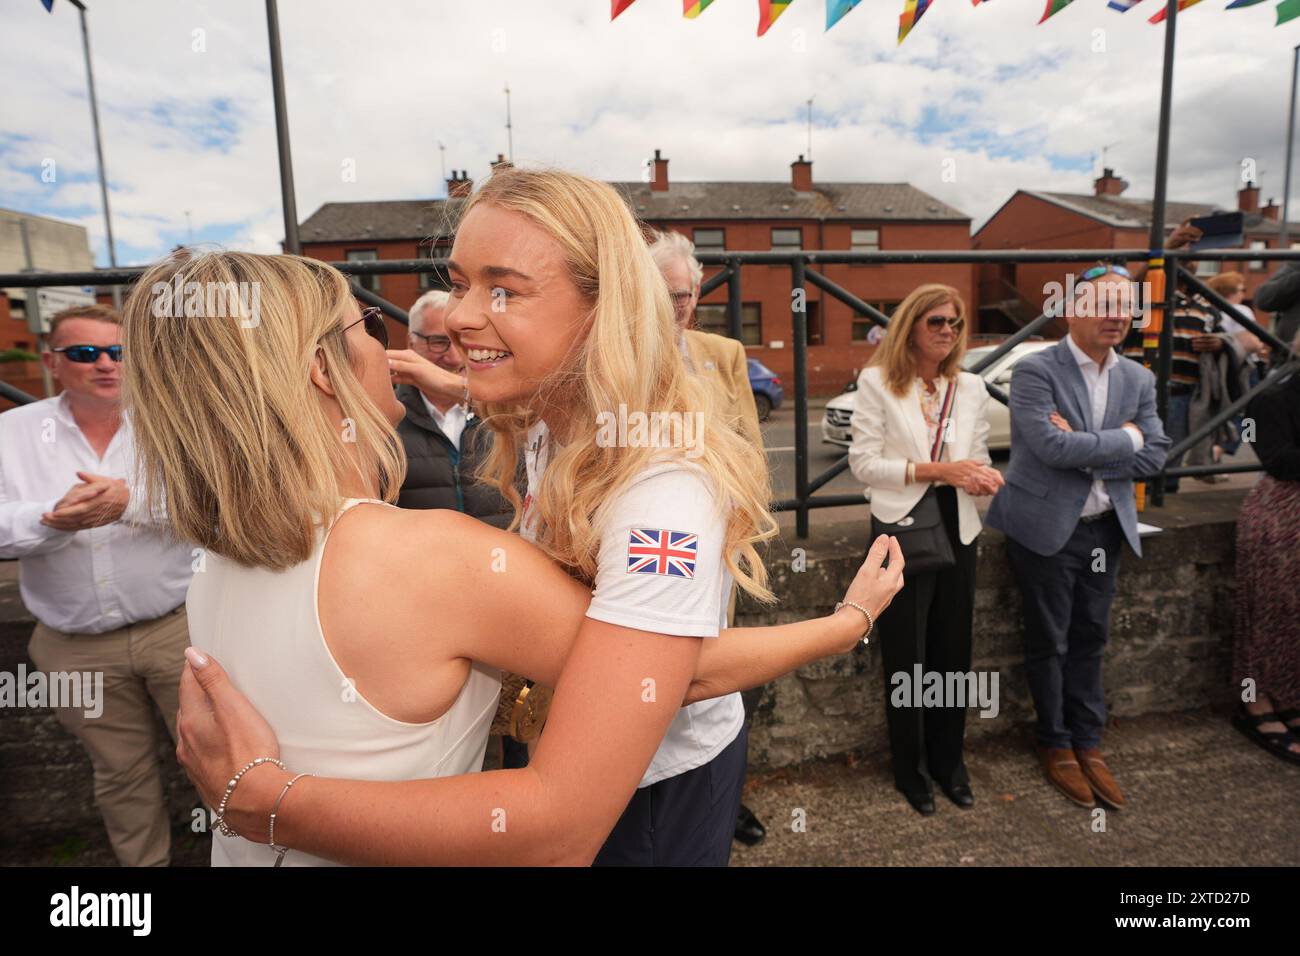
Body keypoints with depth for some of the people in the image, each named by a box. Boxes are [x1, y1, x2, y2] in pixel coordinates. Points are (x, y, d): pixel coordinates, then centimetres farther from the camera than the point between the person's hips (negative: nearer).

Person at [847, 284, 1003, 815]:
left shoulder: (971, 387, 7)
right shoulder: (877, 382, -6)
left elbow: (977, 460, 11)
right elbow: (863, 463, -12)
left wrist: (985, 477, -13)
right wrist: (936, 470, -19)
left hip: (957, 529, 4)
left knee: (953, 650, 14)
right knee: (905, 654, 8)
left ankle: (948, 760, 34)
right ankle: (910, 768, 27)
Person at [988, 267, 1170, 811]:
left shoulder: (1138, 379, 7)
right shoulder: (1036, 371, -12)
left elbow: (1154, 455, 0)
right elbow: (1052, 446, -23)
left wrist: (1086, 450, -14)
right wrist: (1123, 439, -12)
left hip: (1106, 528, 5)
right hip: (1047, 528, -5)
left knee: (1090, 641, 15)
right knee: (1049, 643, 9)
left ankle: (1088, 743, 30)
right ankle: (1055, 744, 27)